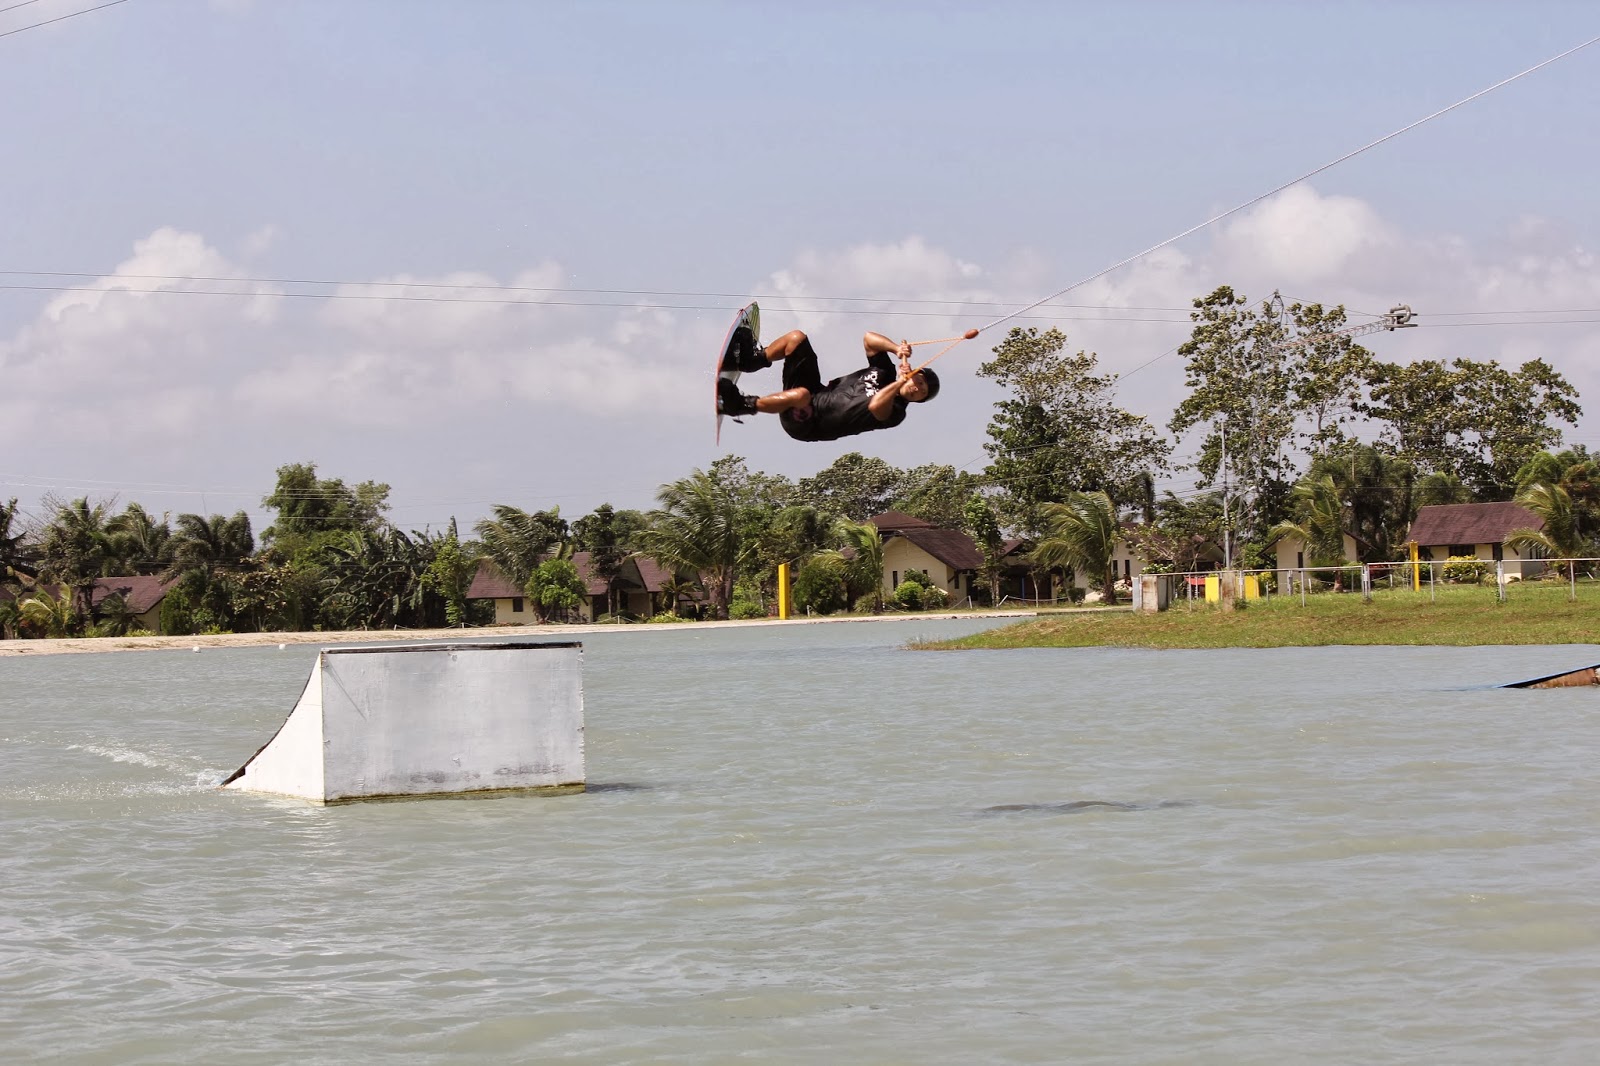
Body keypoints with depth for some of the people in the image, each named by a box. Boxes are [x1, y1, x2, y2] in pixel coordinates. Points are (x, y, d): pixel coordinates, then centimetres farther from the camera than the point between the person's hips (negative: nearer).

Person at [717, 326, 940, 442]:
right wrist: (897, 348, -12)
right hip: (815, 392, 7)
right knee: (796, 337, -3)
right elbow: (868, 339, 3)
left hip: (807, 425, -7)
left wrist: (899, 384, -29)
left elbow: (875, 405, -36)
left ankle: (745, 405, -22)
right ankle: (752, 358, 7)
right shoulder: (886, 373, 8)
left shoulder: (895, 412, -12)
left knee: (799, 395, -43)